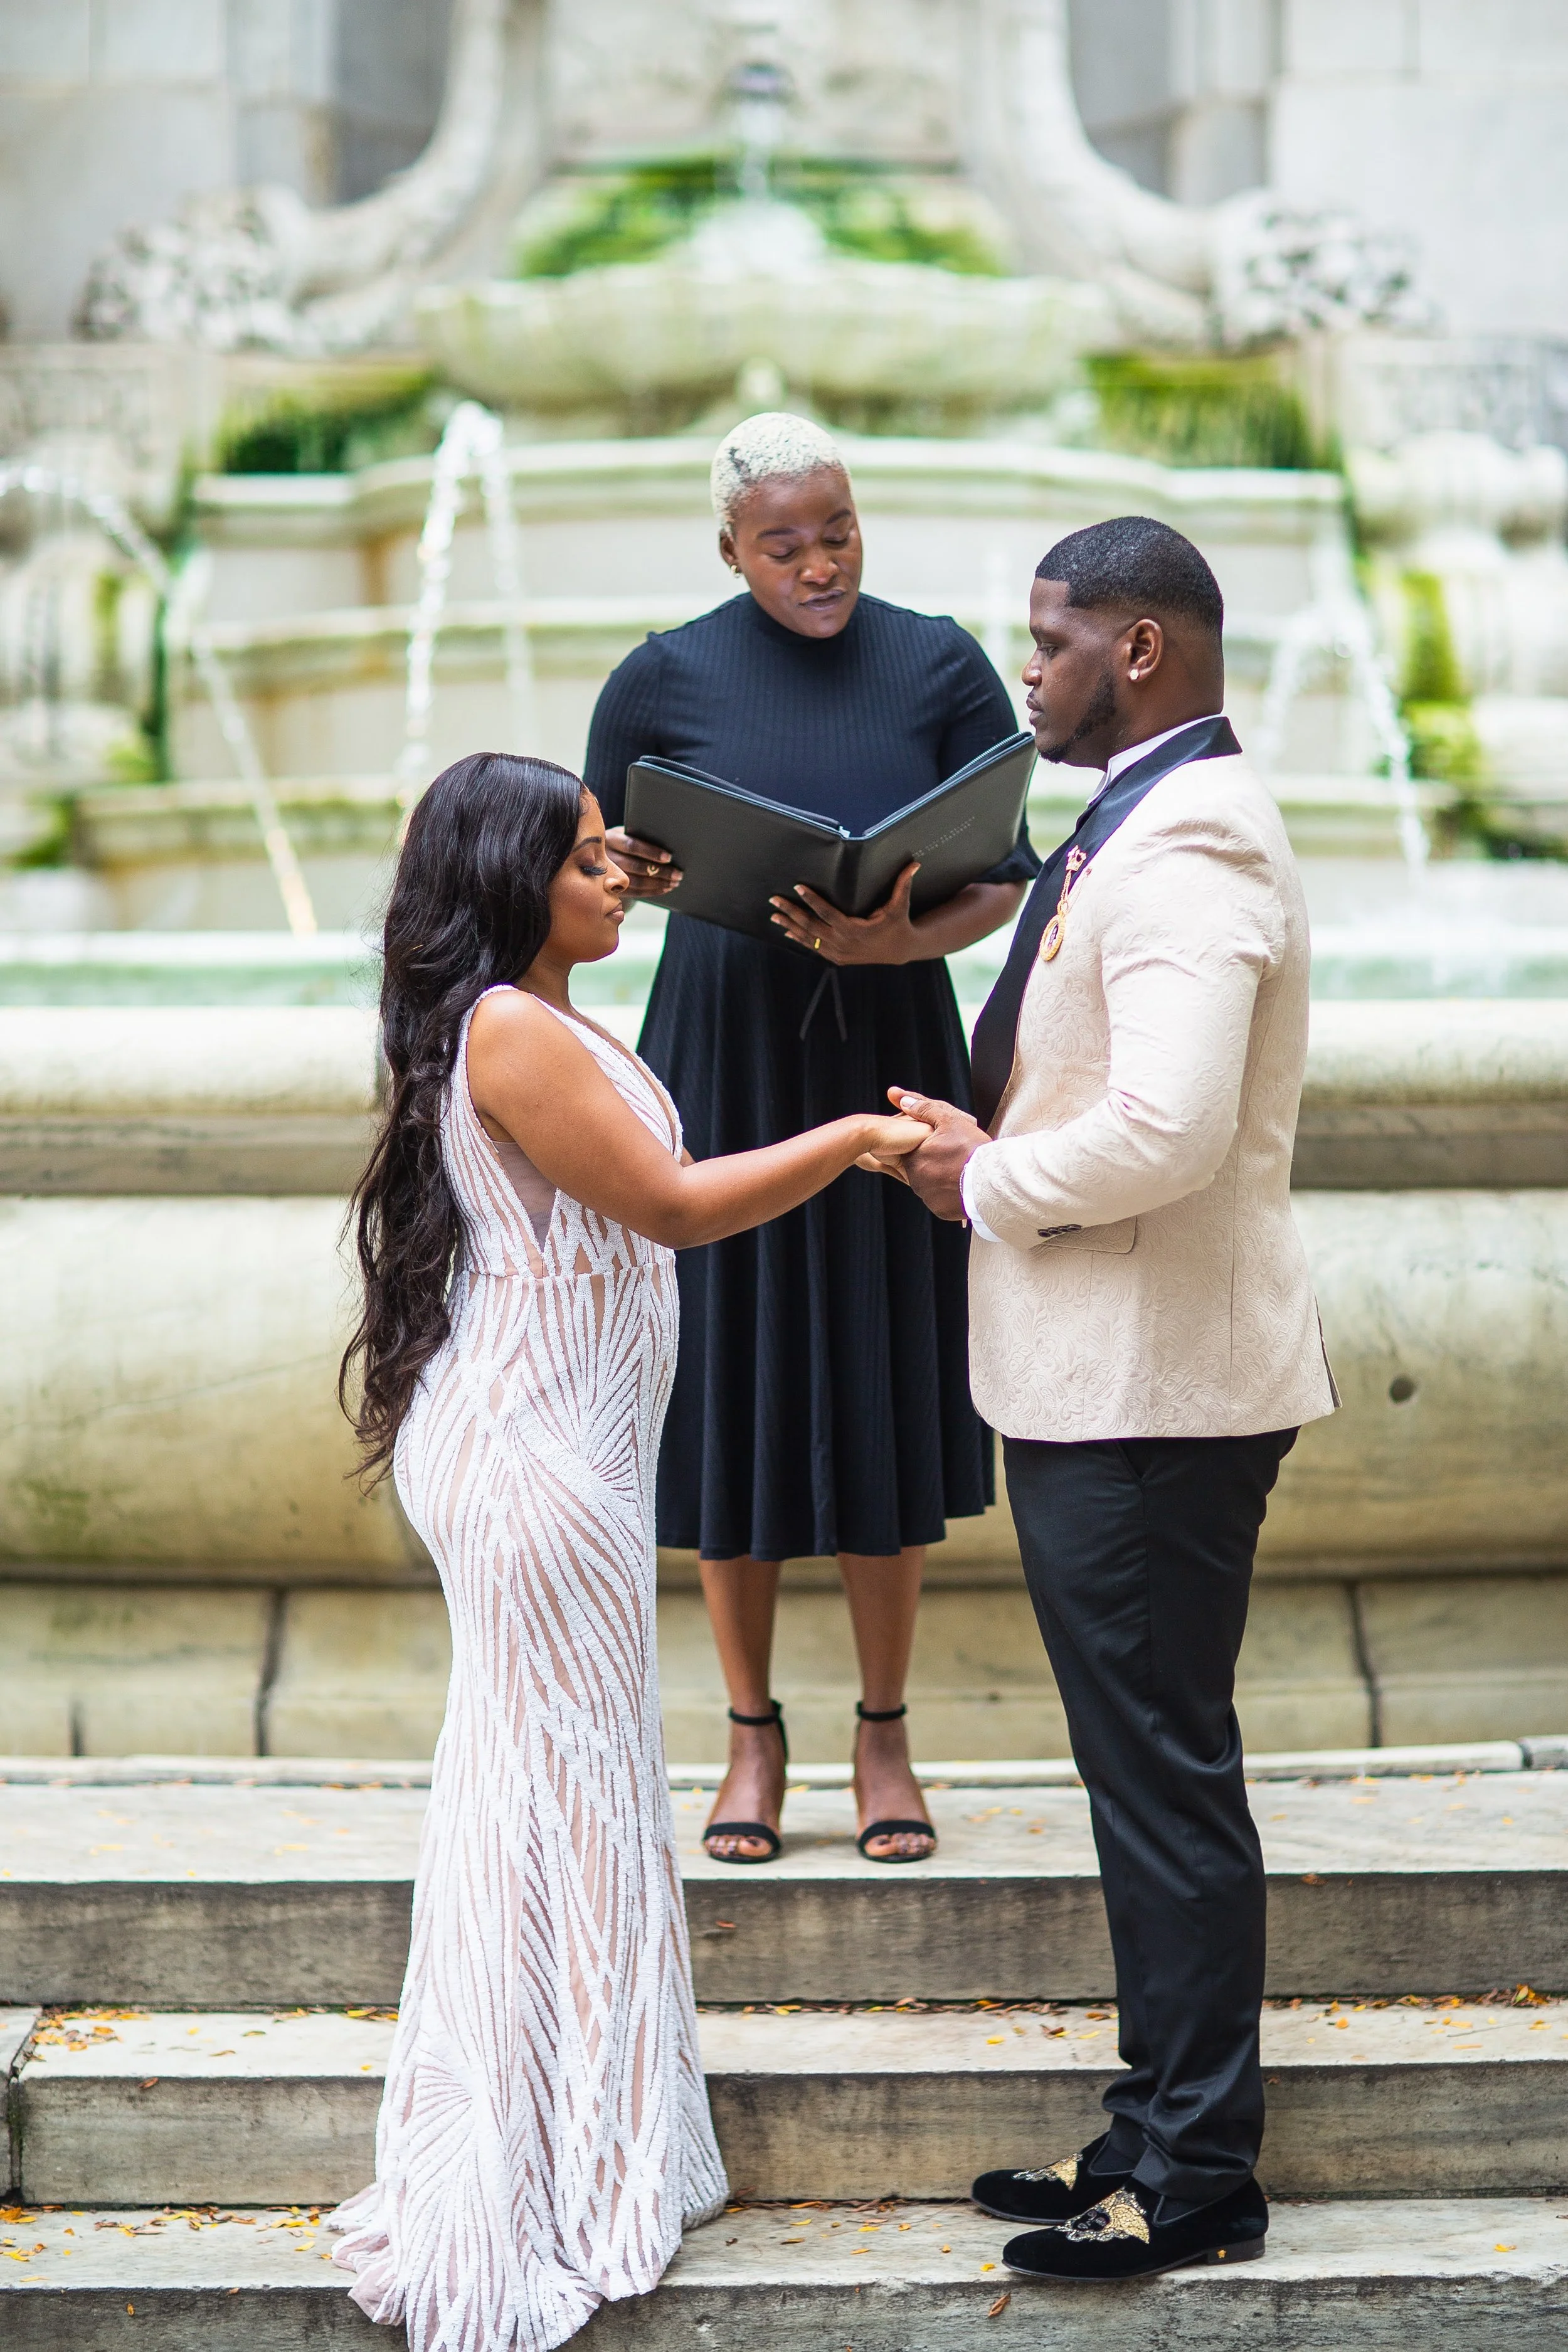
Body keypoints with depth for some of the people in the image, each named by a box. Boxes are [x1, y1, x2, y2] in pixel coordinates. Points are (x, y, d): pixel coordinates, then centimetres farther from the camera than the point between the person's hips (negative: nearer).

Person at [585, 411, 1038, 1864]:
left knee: (885, 1391, 4)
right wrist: (624, 871, -15)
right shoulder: (665, 681, -1)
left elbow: (1004, 875, -1)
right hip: (722, 1063, 0)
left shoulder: (941, 670, 0)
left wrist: (908, 939, -21)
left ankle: (884, 1734, 18)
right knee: (731, 1389, 3)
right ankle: (751, 1734, 17)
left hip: (888, 1054, 0)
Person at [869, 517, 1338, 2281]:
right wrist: (984, 1135, 7)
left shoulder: (1184, 845, -19)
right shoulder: (1144, 822, 15)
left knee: (1165, 1777, -2)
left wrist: (986, 1184, -14)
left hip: (1150, 1399, -11)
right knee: (1148, 1770, 16)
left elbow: (1168, 1129, -30)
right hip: (1101, 1383, 11)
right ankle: (1162, 2131, 27)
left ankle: (1196, 2183, 8)